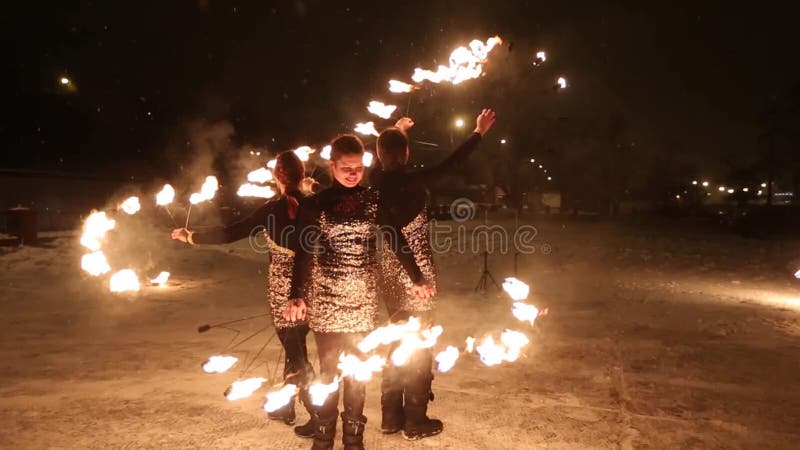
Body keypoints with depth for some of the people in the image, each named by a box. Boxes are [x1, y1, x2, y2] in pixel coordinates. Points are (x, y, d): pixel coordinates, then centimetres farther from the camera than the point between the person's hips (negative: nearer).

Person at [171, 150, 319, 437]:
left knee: (297, 355, 5)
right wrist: (311, 190, 22)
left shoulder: (275, 209, -14)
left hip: (283, 288, -5)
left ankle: (320, 416, 7)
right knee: (295, 347, 20)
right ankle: (285, 407, 35)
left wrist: (191, 237, -4)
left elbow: (230, 233, -15)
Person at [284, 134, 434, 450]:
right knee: (329, 371, 6)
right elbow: (304, 254, -8)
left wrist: (417, 279, 7)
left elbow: (396, 240, 7)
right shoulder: (314, 205, -3)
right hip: (325, 302, -1)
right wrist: (297, 296, -19)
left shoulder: (372, 200, 3)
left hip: (363, 303, 2)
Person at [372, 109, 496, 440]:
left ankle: (391, 416, 28)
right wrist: (479, 132, 4)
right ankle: (415, 422, 18)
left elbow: (384, 160, 23)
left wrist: (394, 132, 39)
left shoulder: (376, 183, 0)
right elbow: (451, 163, -9)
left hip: (389, 271, 7)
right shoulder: (412, 181, -17)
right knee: (417, 344, 7)